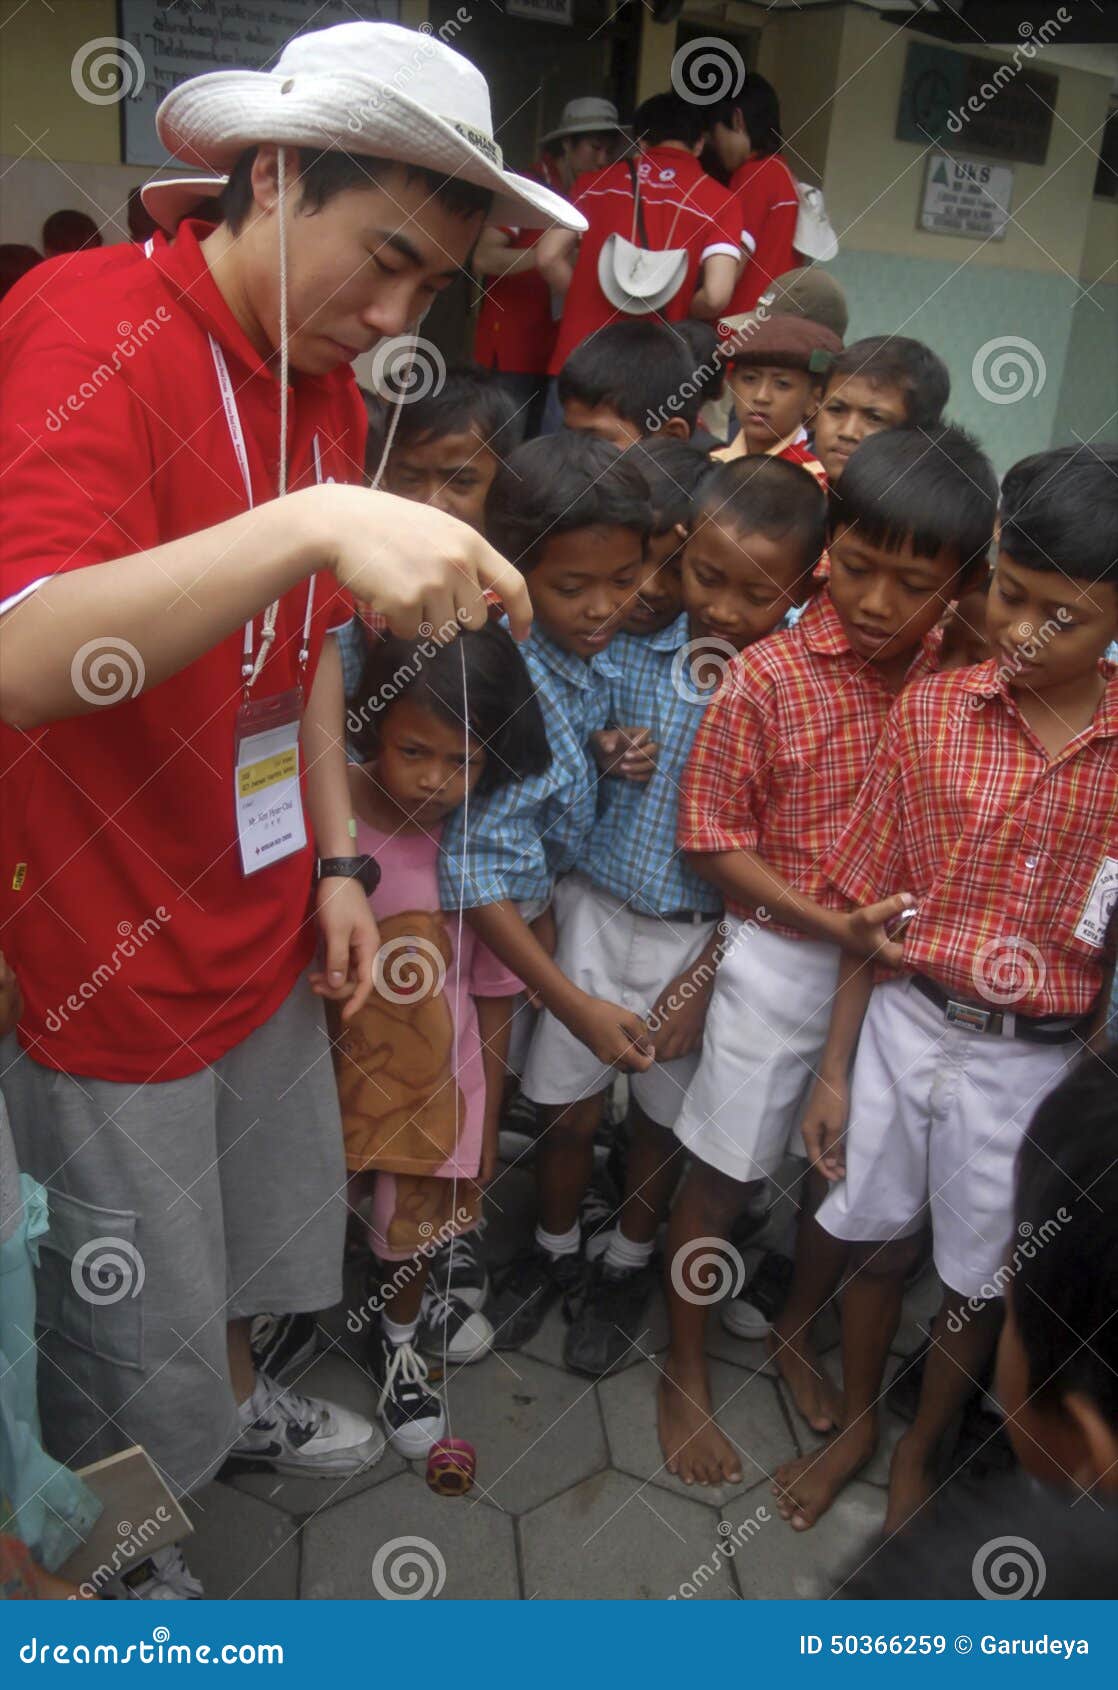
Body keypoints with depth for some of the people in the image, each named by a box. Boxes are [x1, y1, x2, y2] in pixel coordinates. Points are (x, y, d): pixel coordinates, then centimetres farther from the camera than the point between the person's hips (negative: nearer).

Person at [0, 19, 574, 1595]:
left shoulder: (331, 385, 6)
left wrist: (336, 862, 11)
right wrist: (314, 523, -45)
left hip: (259, 930, 7)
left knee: (263, 1226, 27)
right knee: (138, 1362, 12)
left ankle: (239, 1399, 57)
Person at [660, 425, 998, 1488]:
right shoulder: (768, 677, -18)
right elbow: (715, 839, -12)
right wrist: (829, 923, -19)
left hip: (903, 964, 4)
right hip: (785, 959, -4)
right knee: (723, 1179, 10)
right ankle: (684, 1378, 32)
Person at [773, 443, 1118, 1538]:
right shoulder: (930, 711, -8)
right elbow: (874, 906, -3)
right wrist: (834, 1068, 0)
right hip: (902, 1025, 1)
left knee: (981, 1280, 18)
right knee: (874, 1240, 19)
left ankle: (920, 1449, 46)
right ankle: (856, 1423, 47)